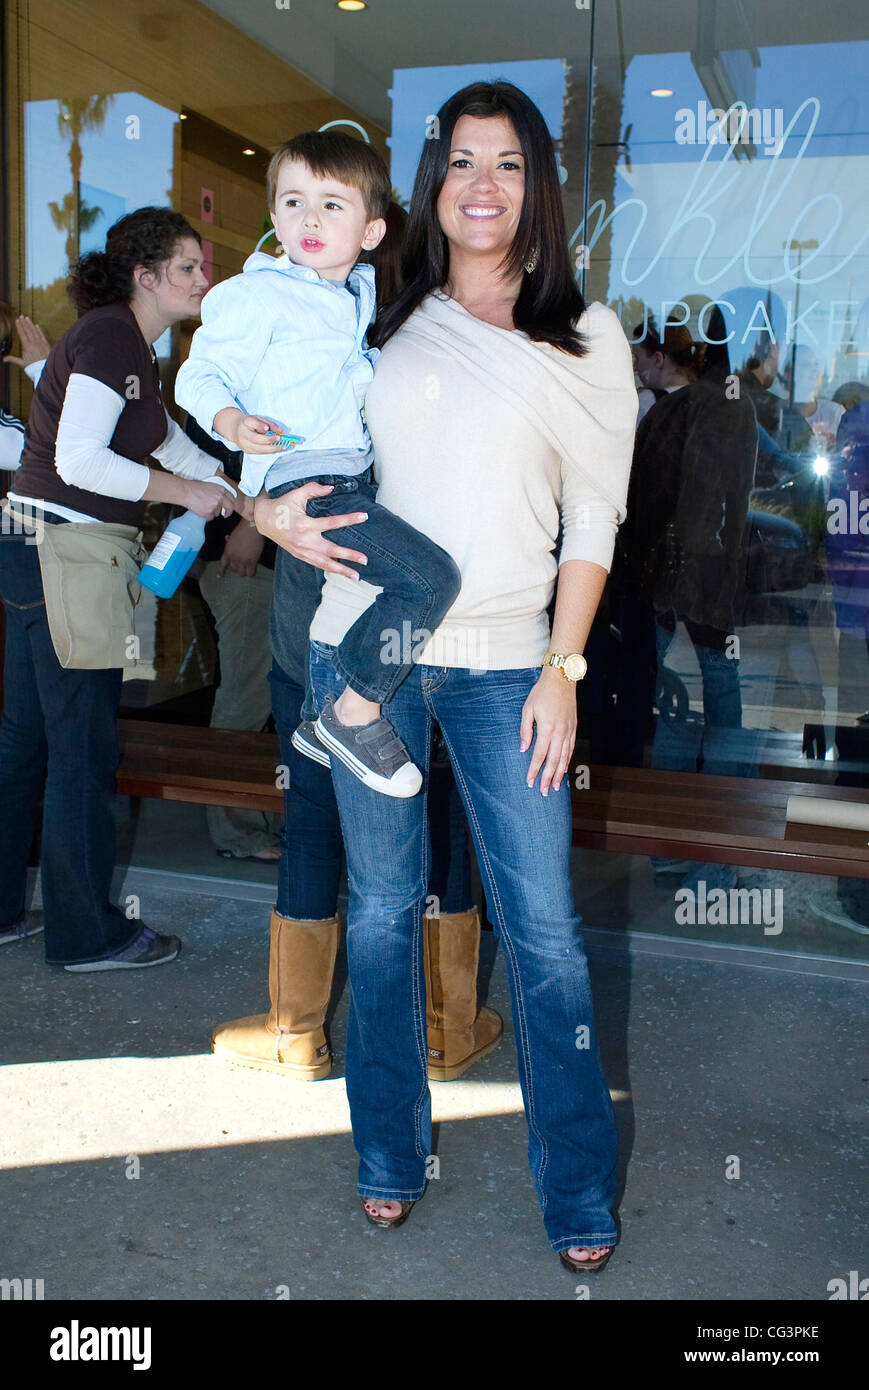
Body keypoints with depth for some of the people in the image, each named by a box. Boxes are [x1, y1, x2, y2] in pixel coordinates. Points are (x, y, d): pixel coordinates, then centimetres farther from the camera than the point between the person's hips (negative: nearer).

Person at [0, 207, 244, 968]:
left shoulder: (130, 346, 19)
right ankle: (88, 934, 11)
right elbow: (80, 459, -21)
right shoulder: (110, 337, -12)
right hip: (66, 553, -10)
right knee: (84, 753, -1)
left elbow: (173, 443, 27)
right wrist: (188, 494, -13)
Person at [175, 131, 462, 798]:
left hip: (357, 478, 9)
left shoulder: (364, 293, 17)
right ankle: (355, 714, -10)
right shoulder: (257, 294, -6)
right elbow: (201, 376, -8)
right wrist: (233, 422, -26)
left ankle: (323, 721, 24)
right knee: (432, 576, -23)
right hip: (306, 484, -9)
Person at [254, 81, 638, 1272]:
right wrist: (274, 513, -4)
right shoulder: (383, 320, 10)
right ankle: (390, 1158, 28)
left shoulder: (586, 338, 6)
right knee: (383, 905, 10)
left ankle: (580, 1195, 17)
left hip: (504, 662, -1)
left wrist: (563, 668, -3)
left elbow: (595, 519, 4)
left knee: (544, 928, -1)